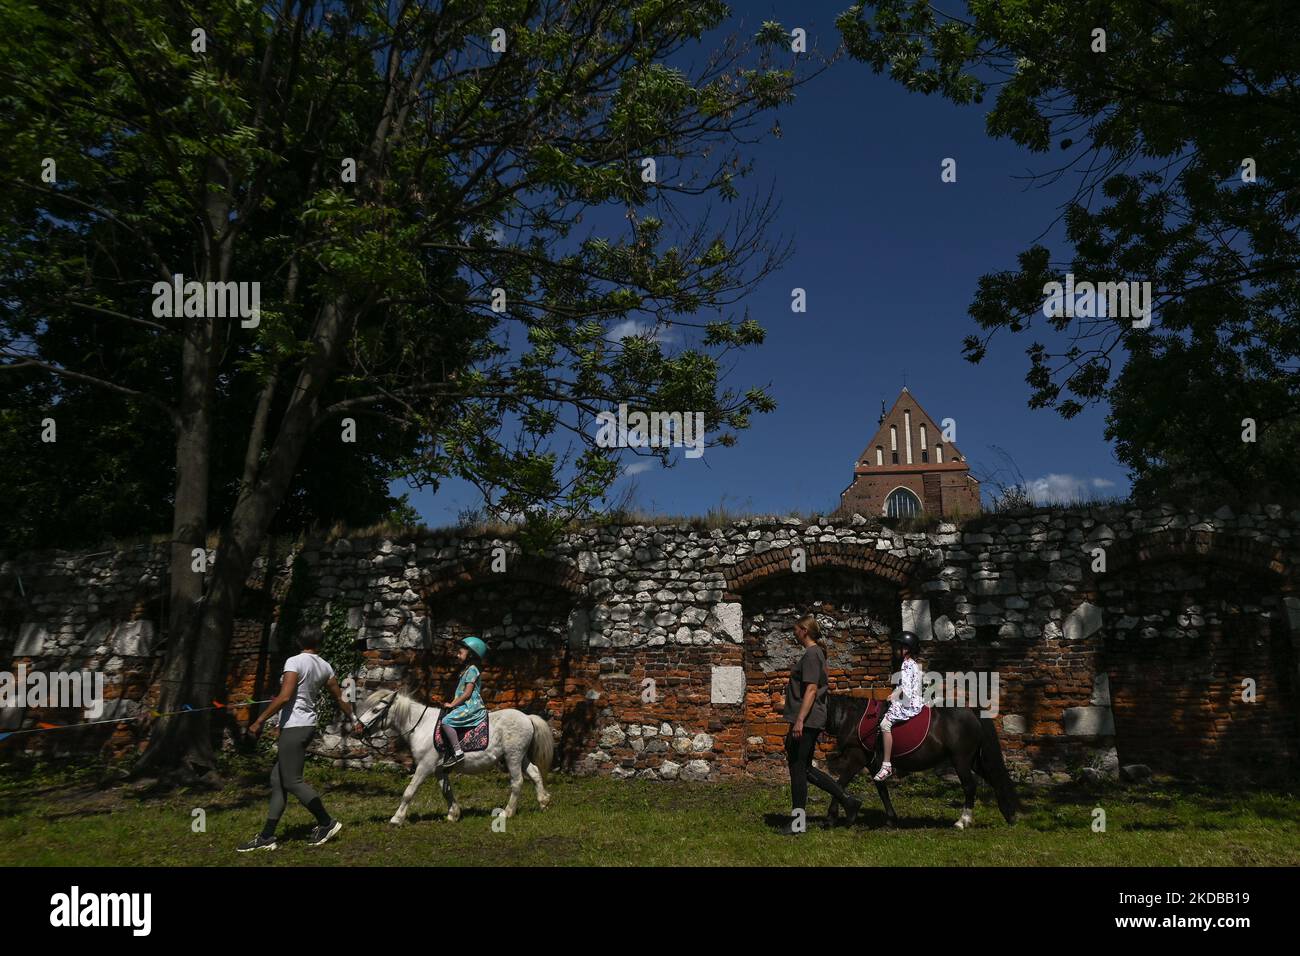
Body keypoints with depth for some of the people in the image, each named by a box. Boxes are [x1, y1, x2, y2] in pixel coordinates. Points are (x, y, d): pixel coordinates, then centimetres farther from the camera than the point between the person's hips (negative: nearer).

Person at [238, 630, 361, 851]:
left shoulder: (295, 661, -12)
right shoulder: (324, 666, 9)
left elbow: (284, 697, -22)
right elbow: (339, 697, 17)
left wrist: (259, 721, -16)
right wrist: (354, 719, 31)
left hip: (293, 726, -9)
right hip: (308, 724, 9)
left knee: (292, 781, -3)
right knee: (277, 780, 11)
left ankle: (327, 823, 4)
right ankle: (267, 837, 12)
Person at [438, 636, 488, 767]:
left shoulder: (472, 670, -11)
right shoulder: (466, 670, 20)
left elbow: (467, 693, -17)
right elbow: (461, 692, 21)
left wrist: (452, 704, -13)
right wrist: (452, 703, 8)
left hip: (471, 706, -11)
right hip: (466, 706, 11)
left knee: (446, 721, -23)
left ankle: (458, 752, -26)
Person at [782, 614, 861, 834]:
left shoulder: (811, 655, -14)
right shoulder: (817, 653, 16)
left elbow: (811, 689, -22)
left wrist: (800, 720, -25)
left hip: (806, 720, -10)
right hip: (811, 720, 10)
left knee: (798, 768, -1)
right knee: (805, 769, 14)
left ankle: (798, 822, 8)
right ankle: (847, 801, 17)